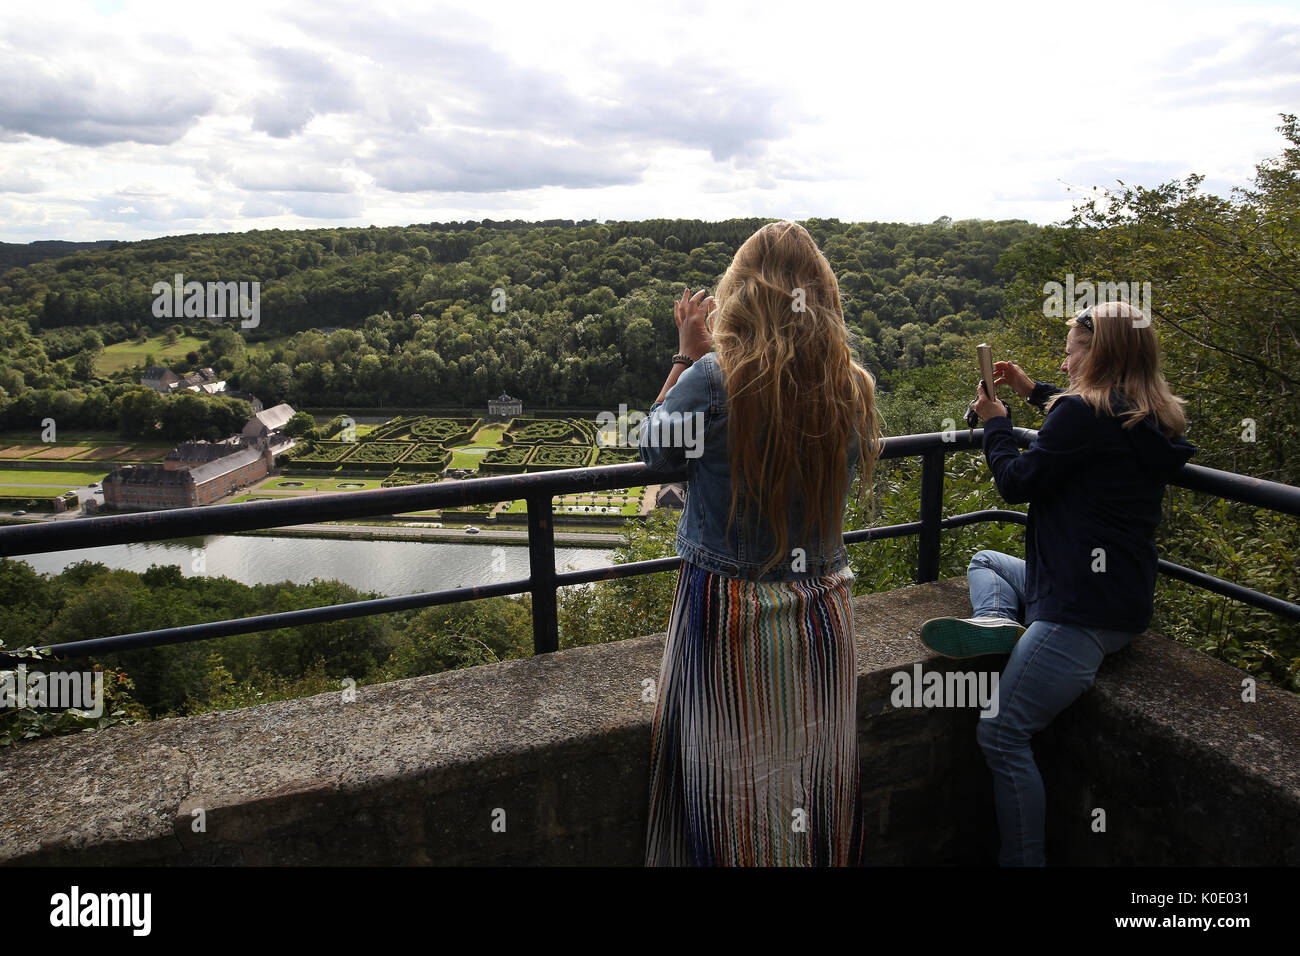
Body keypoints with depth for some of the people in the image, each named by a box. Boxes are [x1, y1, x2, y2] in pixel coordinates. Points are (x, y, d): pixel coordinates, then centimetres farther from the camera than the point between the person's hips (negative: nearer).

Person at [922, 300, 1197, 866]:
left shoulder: (1081, 412, -16)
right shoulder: (1152, 421, 12)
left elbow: (1018, 482, -8)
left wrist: (995, 422, 8)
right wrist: (1033, 392, 31)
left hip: (1085, 611, -10)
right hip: (1123, 597, 10)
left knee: (1002, 735, -7)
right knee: (983, 559, 26)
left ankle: (1022, 860, 2)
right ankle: (997, 620, -4)